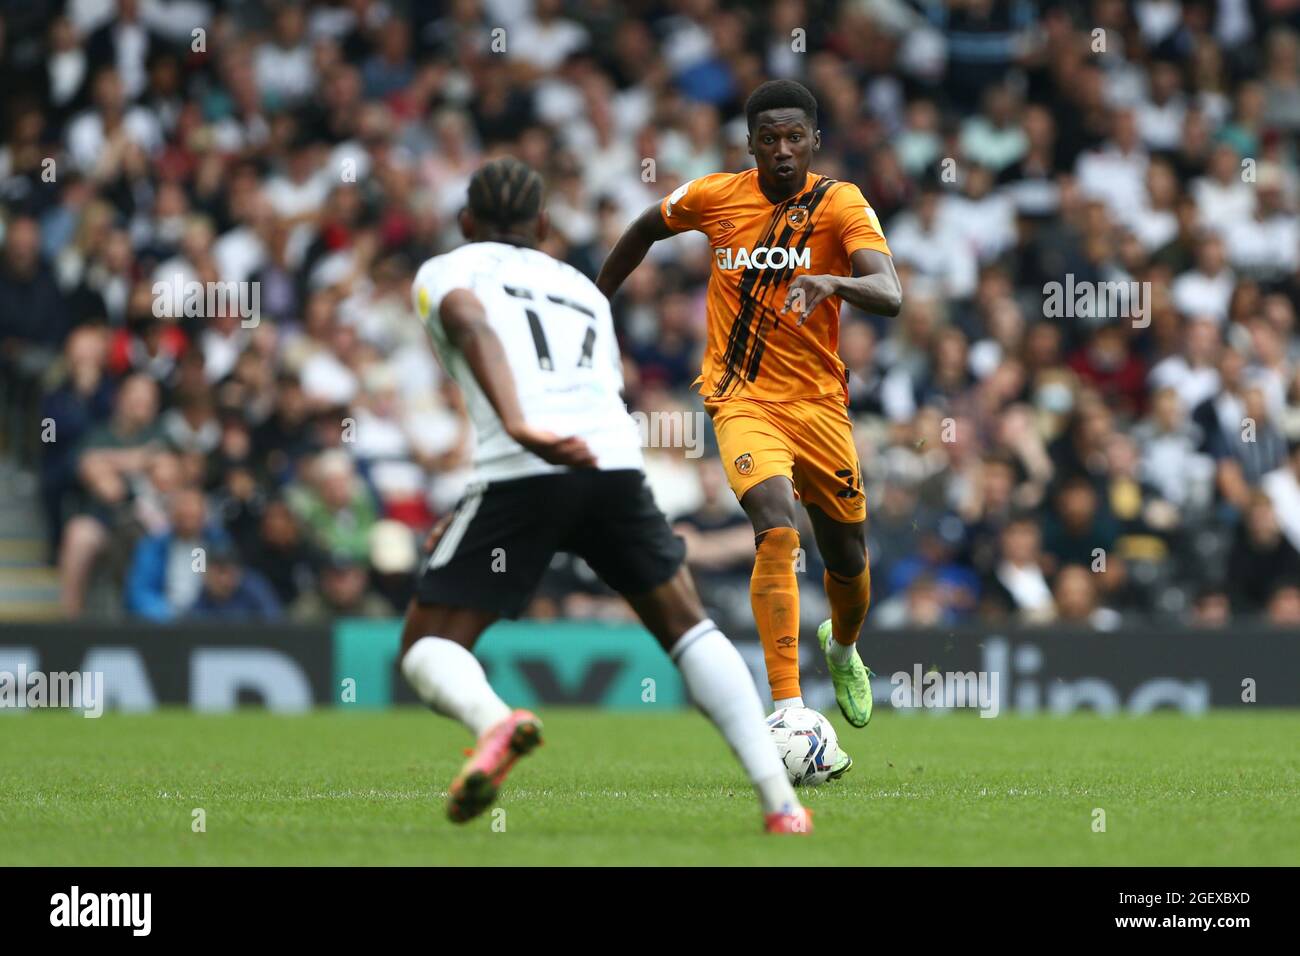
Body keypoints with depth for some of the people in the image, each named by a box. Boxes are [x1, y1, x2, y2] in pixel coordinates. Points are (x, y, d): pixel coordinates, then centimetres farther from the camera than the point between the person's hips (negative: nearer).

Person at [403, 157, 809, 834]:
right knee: (684, 624, 22)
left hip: (522, 472, -4)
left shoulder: (445, 273, 18)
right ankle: (780, 800, 8)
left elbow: (470, 324, -6)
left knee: (428, 648, 7)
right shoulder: (583, 290, 34)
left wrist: (519, 427, -23)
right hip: (617, 465, 4)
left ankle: (494, 721, -28)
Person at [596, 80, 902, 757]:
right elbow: (646, 229, 20)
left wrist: (831, 282, -44)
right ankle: (788, 711, -31)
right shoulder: (714, 196, -2)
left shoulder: (840, 204, -9)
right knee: (776, 528, -26)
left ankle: (842, 649, 50)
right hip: (742, 398, -1)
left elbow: (889, 295, -24)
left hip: (820, 401, 1)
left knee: (847, 559, 13)